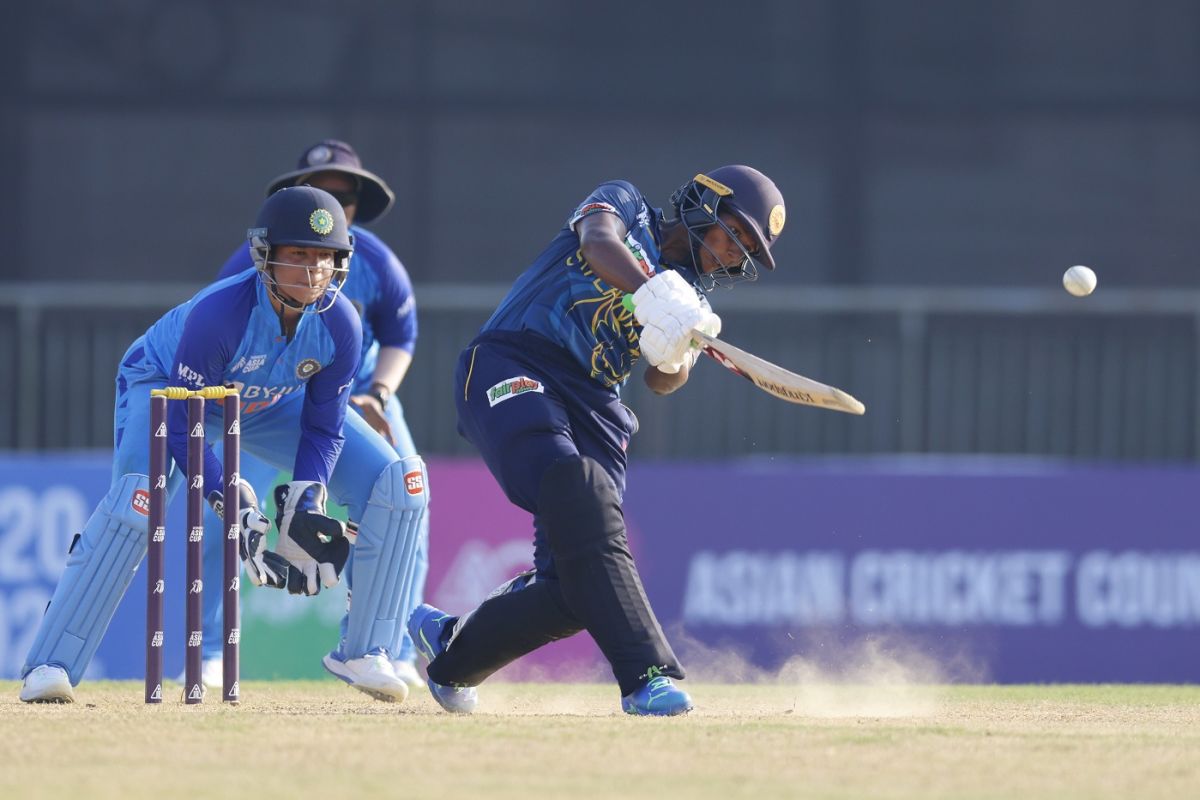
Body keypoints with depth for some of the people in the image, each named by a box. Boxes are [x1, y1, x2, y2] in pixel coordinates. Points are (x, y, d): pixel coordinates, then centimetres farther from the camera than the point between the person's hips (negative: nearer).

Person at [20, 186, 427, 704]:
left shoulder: (339, 326, -25)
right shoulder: (217, 313, -39)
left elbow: (323, 429, -12)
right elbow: (181, 428, -34)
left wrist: (302, 506, -28)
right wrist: (235, 506, -42)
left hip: (271, 404, 5)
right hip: (163, 385, -5)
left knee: (399, 482, -10)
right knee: (138, 497, -34)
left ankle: (365, 652, -1)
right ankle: (48, 668, -29)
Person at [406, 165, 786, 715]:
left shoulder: (692, 298, 23)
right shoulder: (626, 206, 11)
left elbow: (664, 382, 5)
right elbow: (598, 240, -15)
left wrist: (675, 355, -19)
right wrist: (655, 295, -34)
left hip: (595, 411, 6)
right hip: (512, 375, -6)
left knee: (574, 589, -10)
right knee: (579, 498, -33)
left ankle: (449, 644, 18)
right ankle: (646, 676, -40)